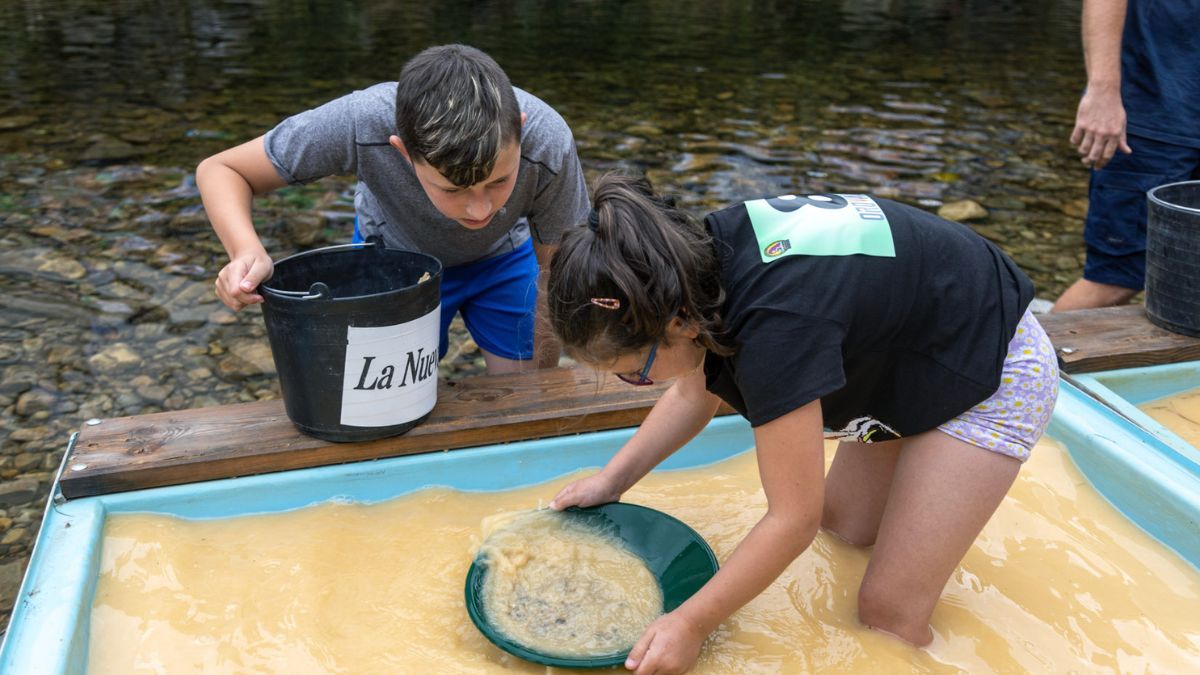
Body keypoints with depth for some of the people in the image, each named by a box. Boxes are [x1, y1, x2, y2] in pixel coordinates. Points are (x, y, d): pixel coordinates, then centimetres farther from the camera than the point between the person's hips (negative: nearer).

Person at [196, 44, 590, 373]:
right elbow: (221, 170, -26)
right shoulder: (361, 123, -40)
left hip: (501, 256, 1)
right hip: (393, 255, 0)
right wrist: (247, 252, -45)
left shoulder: (548, 144, -38)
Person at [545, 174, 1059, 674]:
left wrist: (692, 623, -21)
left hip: (996, 371, -8)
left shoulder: (775, 326, -41)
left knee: (888, 612, -6)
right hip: (908, 358, 8)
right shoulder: (696, 259, -16)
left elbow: (794, 519, -29)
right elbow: (695, 393, 4)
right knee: (844, 528, 13)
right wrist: (612, 480, -1)